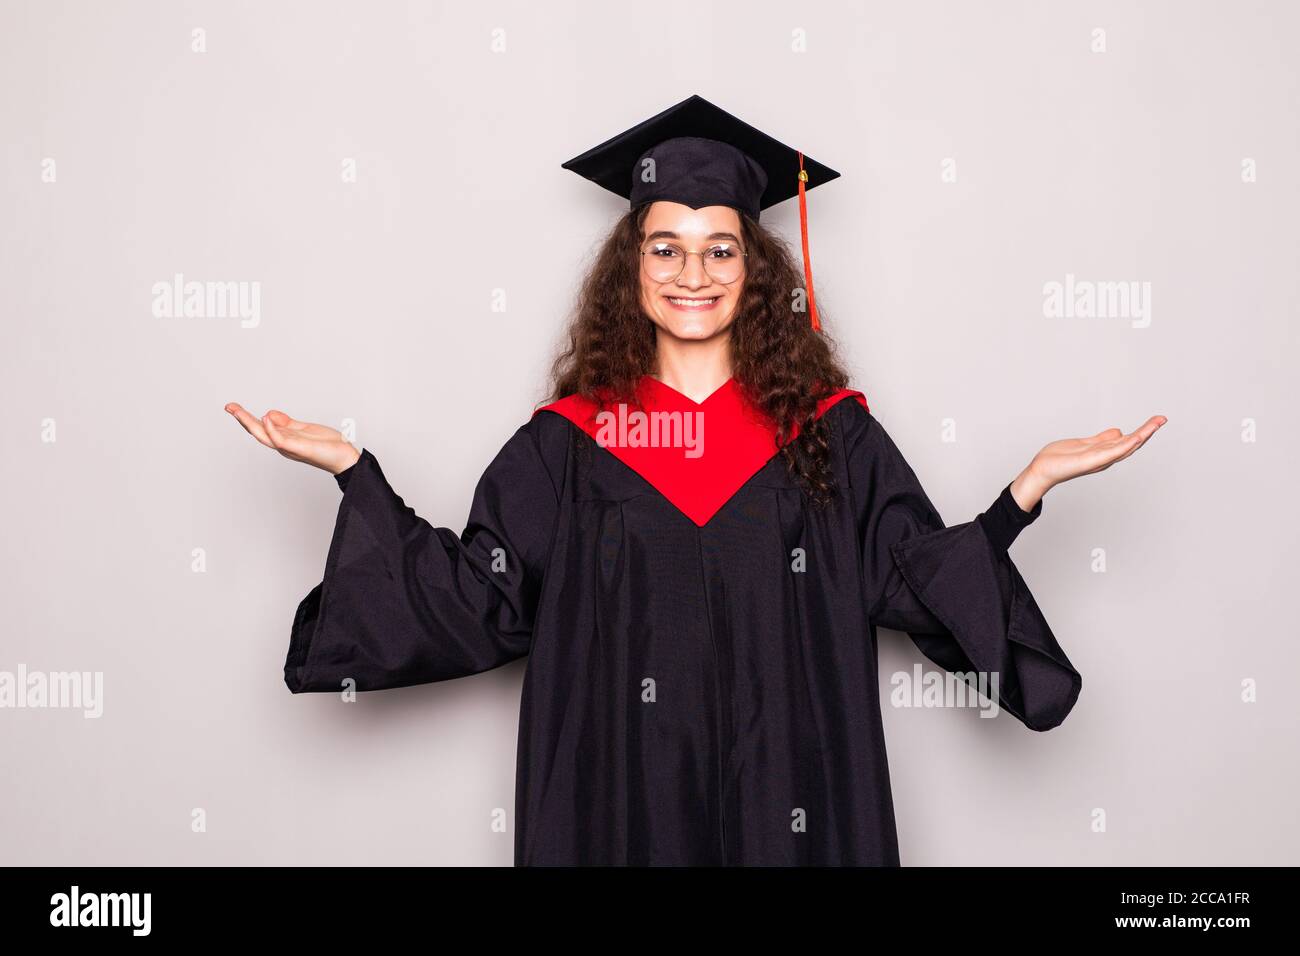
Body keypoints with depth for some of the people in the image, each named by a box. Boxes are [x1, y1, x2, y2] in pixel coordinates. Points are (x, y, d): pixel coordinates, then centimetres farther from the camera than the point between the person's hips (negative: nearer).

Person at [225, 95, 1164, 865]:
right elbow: (474, 600, -2)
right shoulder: (571, 440, 0)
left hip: (786, 799, 1)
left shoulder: (827, 431, 2)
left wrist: (1030, 486, -11)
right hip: (619, 797, 0)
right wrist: (357, 473, -7)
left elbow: (926, 579, 1)